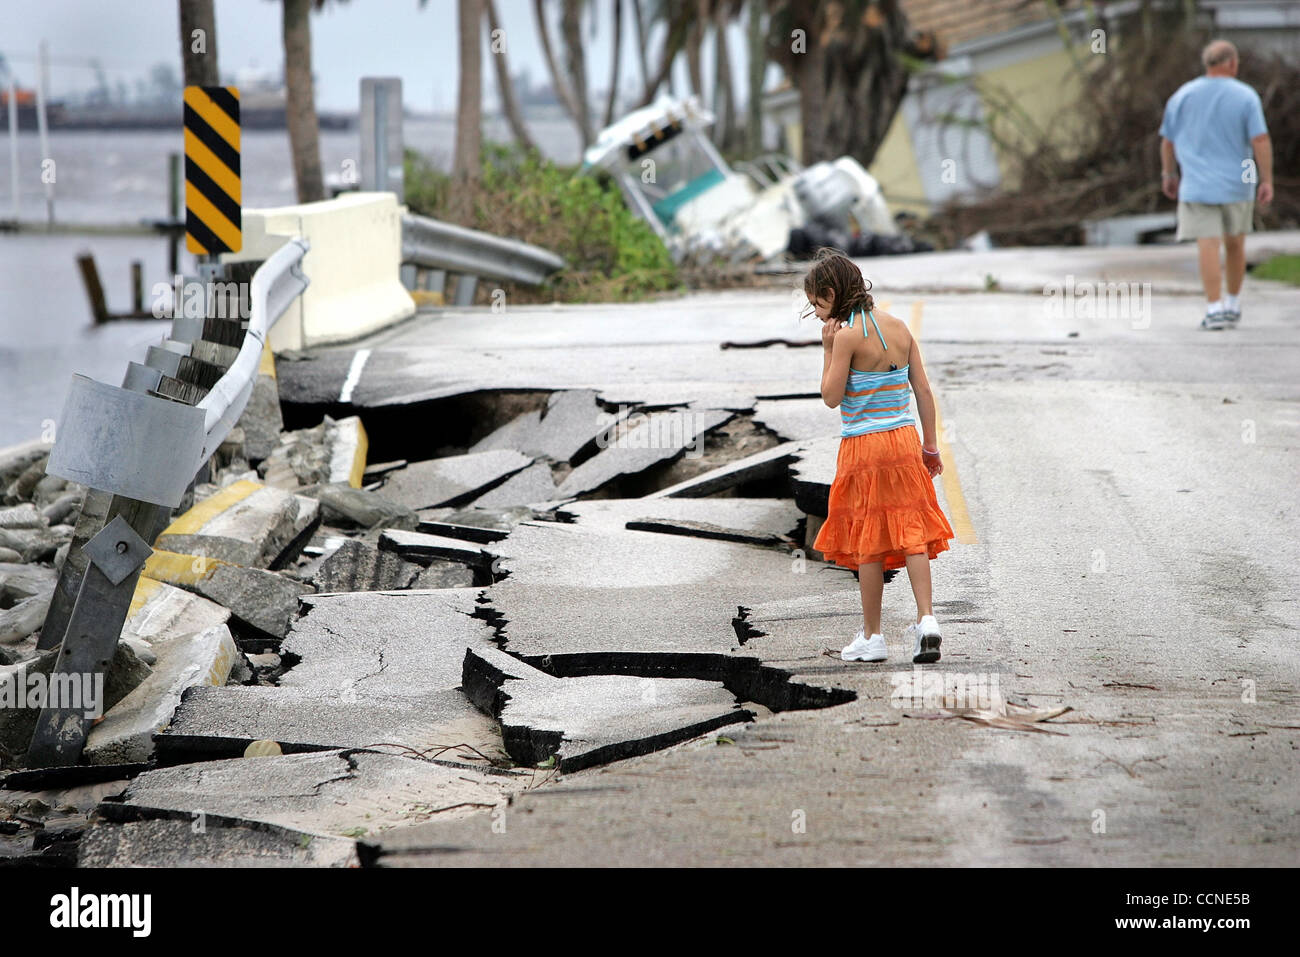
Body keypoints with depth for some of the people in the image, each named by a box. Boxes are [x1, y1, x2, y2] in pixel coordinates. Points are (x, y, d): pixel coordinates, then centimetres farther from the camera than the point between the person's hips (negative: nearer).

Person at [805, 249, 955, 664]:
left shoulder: (847, 335, -13)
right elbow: (923, 389, 7)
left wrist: (828, 348, -4)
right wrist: (930, 447, 12)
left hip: (864, 447, -5)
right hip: (905, 442, 5)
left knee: (869, 543, 4)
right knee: (910, 532, 6)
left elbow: (831, 396, -10)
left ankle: (871, 636, 11)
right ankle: (926, 618, -9)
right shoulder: (898, 327, 6)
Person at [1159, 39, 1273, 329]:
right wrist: (1267, 181, -6)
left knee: (1207, 246, -5)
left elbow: (1168, 141, 8)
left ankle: (1214, 308, -13)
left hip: (1197, 185, 0)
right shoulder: (1245, 97, -5)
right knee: (1234, 245, 16)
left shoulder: (1182, 96, 2)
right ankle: (1233, 305, 24)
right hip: (1237, 184, 0)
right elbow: (1260, 141, -11)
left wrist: (1169, 174, 20)